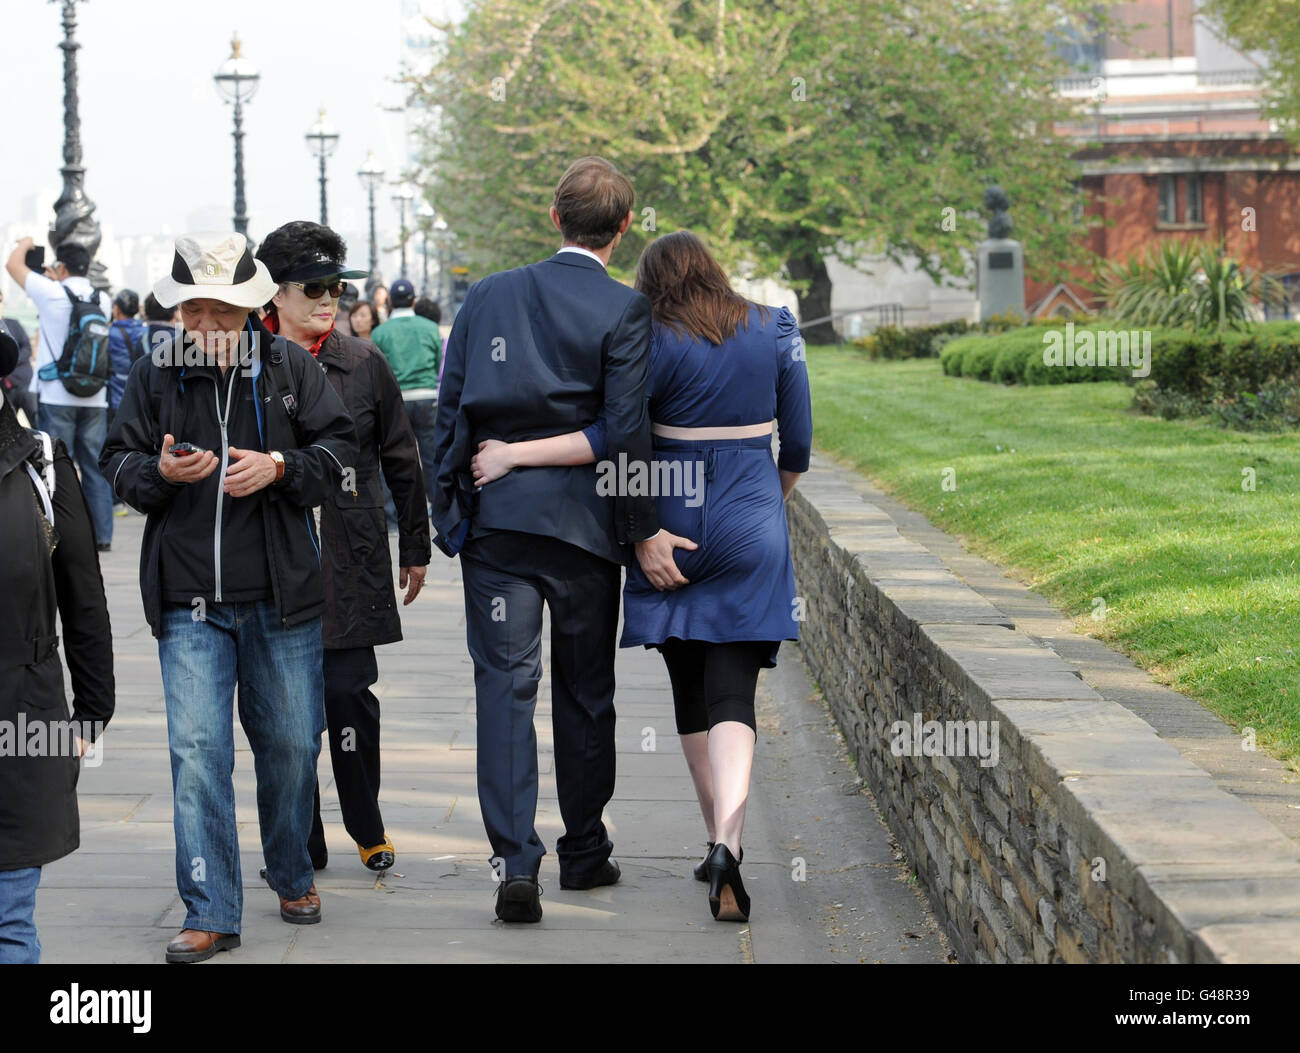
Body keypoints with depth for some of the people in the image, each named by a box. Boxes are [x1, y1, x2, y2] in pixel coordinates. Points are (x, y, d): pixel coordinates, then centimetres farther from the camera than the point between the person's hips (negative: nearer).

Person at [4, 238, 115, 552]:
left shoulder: (52, 293, -7)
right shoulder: (102, 300, 4)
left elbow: (13, 264, 7)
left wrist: (25, 244, 25)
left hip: (57, 398, -4)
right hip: (94, 397, 4)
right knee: (95, 467, 8)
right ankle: (102, 534, 10)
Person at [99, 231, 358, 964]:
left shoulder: (290, 367, 2)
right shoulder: (155, 374, 4)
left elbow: (341, 448, 4)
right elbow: (119, 462, 7)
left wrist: (278, 467, -14)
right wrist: (160, 472, -15)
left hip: (281, 598, 0)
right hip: (189, 600, 0)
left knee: (291, 742, 11)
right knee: (197, 748, -8)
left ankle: (293, 877, 34)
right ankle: (211, 913, -3)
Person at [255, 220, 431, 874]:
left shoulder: (364, 365, 5)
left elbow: (401, 459, 12)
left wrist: (415, 547, 14)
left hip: (351, 558, 0)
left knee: (348, 689, -5)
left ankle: (366, 826, 15)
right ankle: (300, 842, 14)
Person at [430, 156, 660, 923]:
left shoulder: (489, 297, 4)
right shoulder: (623, 310, -7)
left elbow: (450, 409, 5)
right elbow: (626, 431, -11)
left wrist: (447, 511, 13)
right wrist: (641, 529, -1)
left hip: (496, 519, 2)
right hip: (583, 522, -1)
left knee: (506, 687, 0)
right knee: (586, 692, 13)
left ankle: (516, 865, -11)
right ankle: (585, 852, 25)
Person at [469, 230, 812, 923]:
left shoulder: (661, 344, -9)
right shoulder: (773, 331, 3)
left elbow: (613, 436, -20)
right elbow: (798, 440, 9)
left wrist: (514, 454, -17)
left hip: (672, 528, -1)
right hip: (749, 535, 1)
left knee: (691, 695, 14)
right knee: (732, 697, -4)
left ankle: (720, 844, 23)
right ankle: (727, 843, -25)